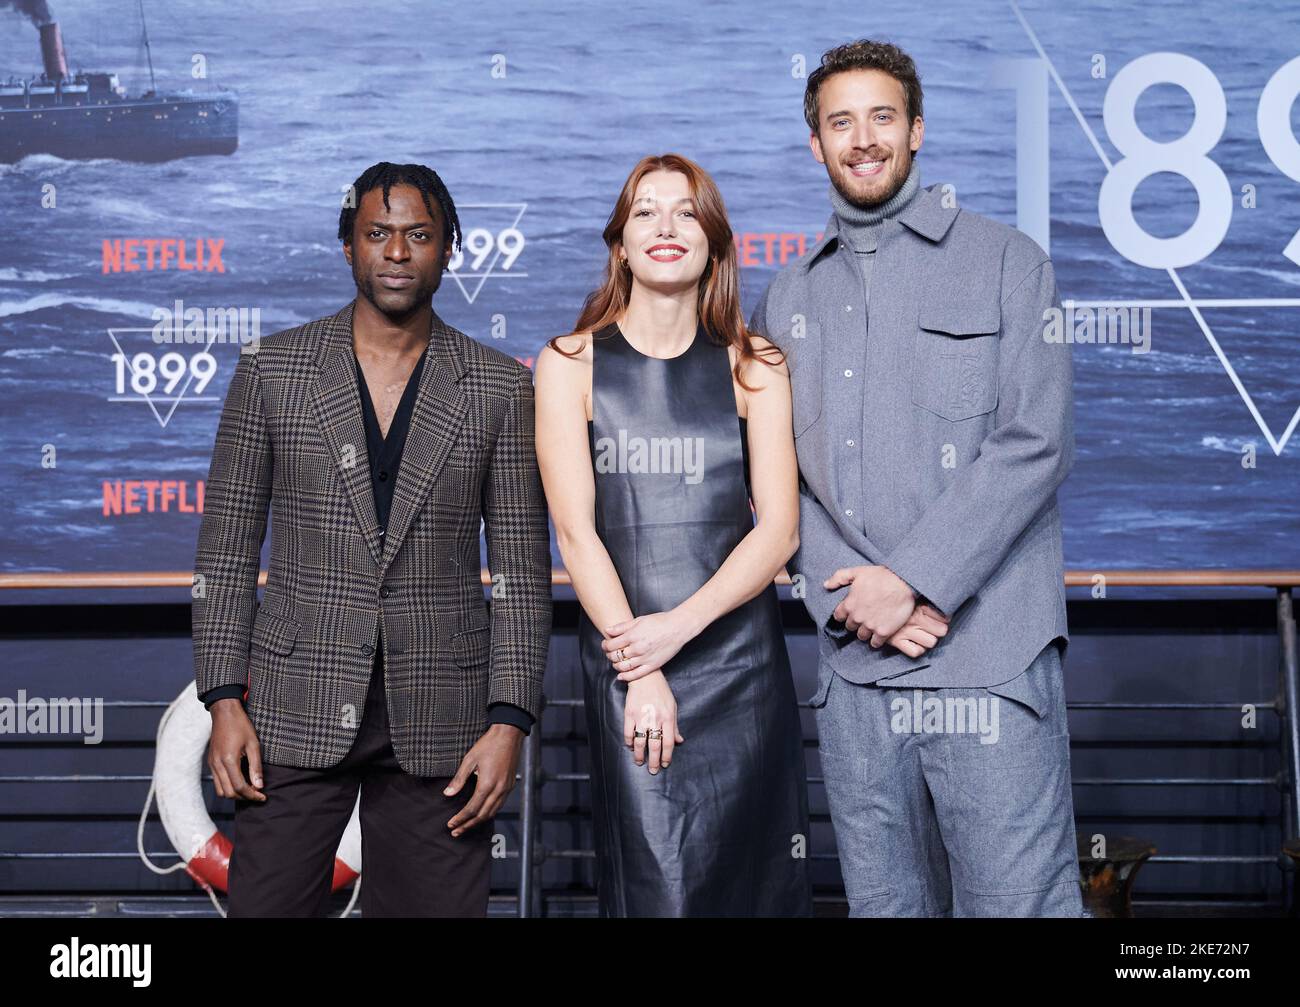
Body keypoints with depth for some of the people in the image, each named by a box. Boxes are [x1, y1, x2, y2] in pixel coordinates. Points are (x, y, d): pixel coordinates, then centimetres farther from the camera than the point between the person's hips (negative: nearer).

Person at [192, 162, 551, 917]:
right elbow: (227, 549, 5)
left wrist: (509, 721, -5)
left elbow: (523, 570, 3)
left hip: (439, 720, 0)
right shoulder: (272, 371, 4)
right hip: (297, 712, 0)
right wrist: (224, 699, -3)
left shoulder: (501, 387, 3)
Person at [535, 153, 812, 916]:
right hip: (626, 660, -2)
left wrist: (679, 626, -12)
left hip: (740, 658, 2)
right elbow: (575, 529, -3)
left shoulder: (754, 368, 8)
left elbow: (778, 528, 1)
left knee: (753, 879, 5)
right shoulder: (570, 365, 4)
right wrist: (640, 674, -10)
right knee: (657, 887, -5)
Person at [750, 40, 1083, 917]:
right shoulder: (790, 296, 16)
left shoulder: (1006, 262, 4)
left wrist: (911, 580, -12)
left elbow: (1035, 443, -6)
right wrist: (846, 597, -6)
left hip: (987, 655, -4)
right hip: (853, 660, 4)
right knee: (885, 902, 9)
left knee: (1021, 899, -7)